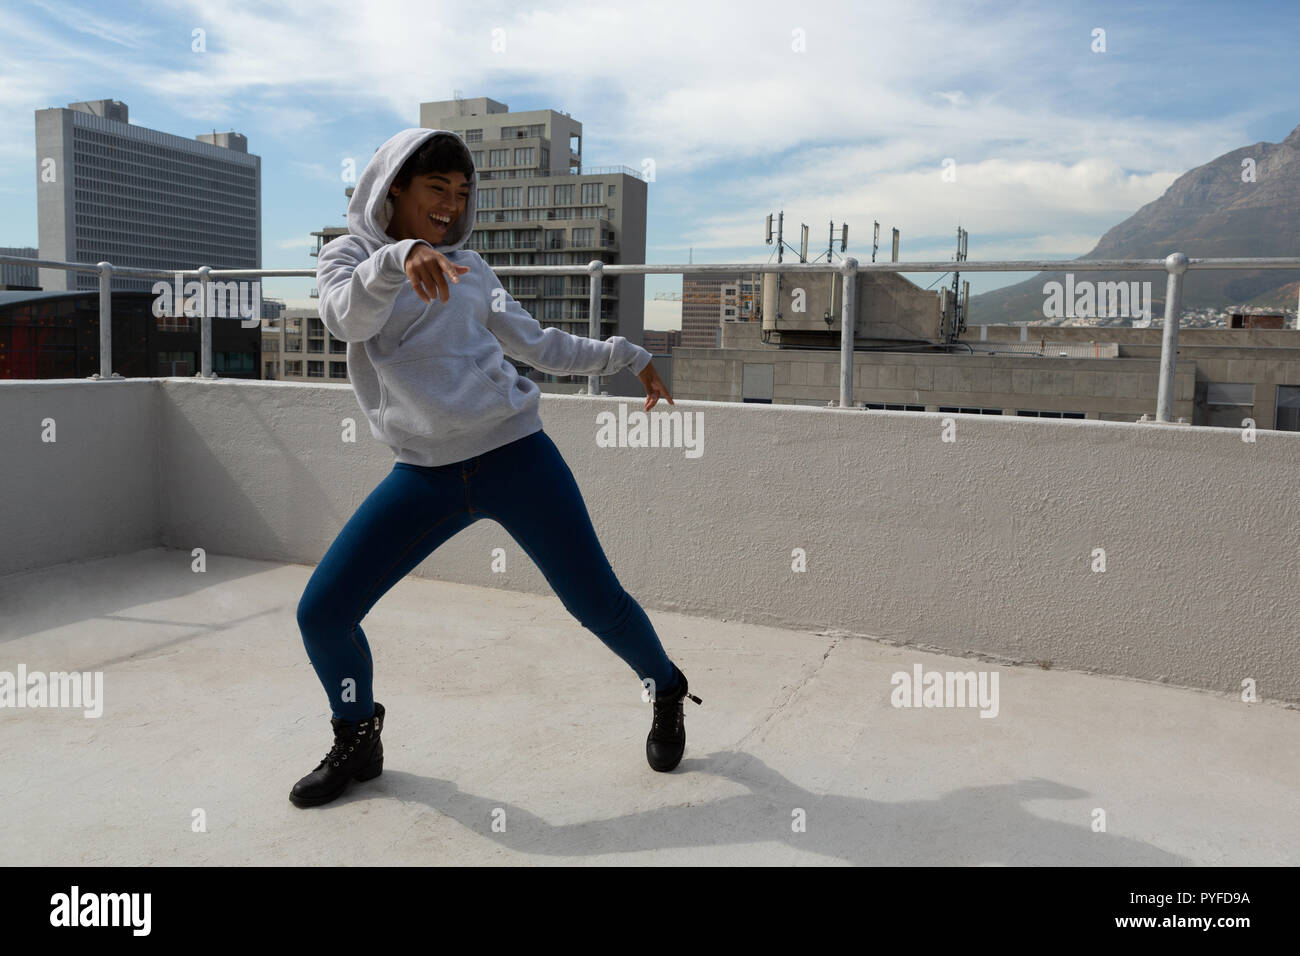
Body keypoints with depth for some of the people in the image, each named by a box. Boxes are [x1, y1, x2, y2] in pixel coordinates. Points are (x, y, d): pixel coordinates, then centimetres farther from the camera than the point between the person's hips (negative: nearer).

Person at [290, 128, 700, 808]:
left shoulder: (468, 266, 14)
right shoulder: (349, 255, 8)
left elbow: (538, 345, 23)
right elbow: (347, 319, -16)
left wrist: (624, 354, 21)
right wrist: (397, 260, -35)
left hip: (513, 455, 0)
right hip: (424, 475, 0)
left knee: (595, 601, 1)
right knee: (321, 611, -5)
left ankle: (668, 693, 31)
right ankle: (358, 743, 23)